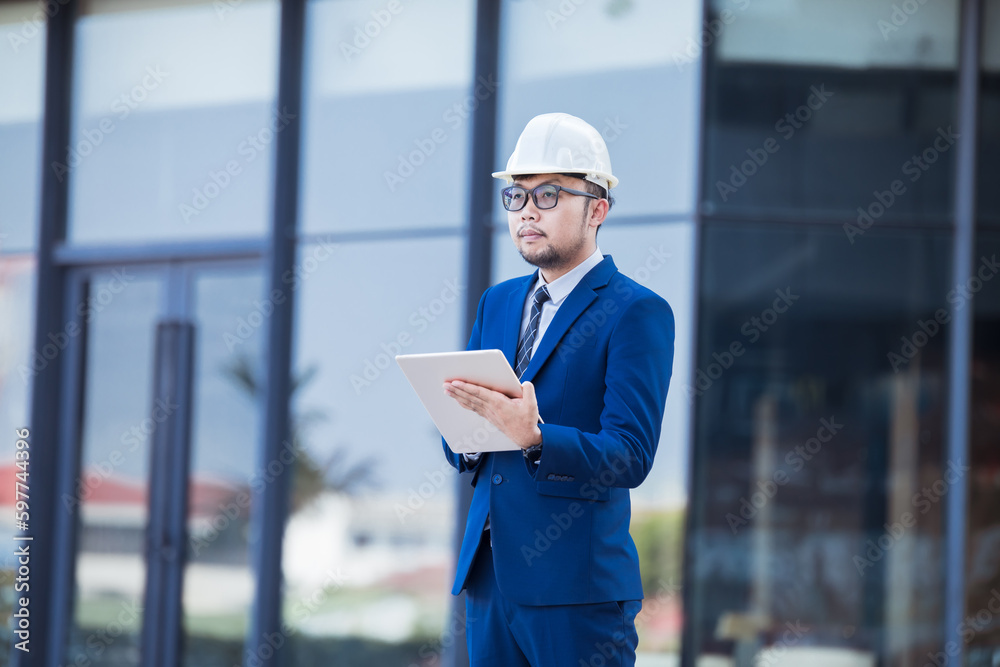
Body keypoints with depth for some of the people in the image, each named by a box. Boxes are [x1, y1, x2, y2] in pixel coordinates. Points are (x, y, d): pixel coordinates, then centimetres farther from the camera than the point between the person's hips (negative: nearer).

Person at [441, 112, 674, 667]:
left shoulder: (636, 312, -6)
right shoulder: (497, 303, 16)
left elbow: (630, 457, -15)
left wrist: (534, 437, -30)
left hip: (577, 587, -6)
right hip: (488, 576, 6)